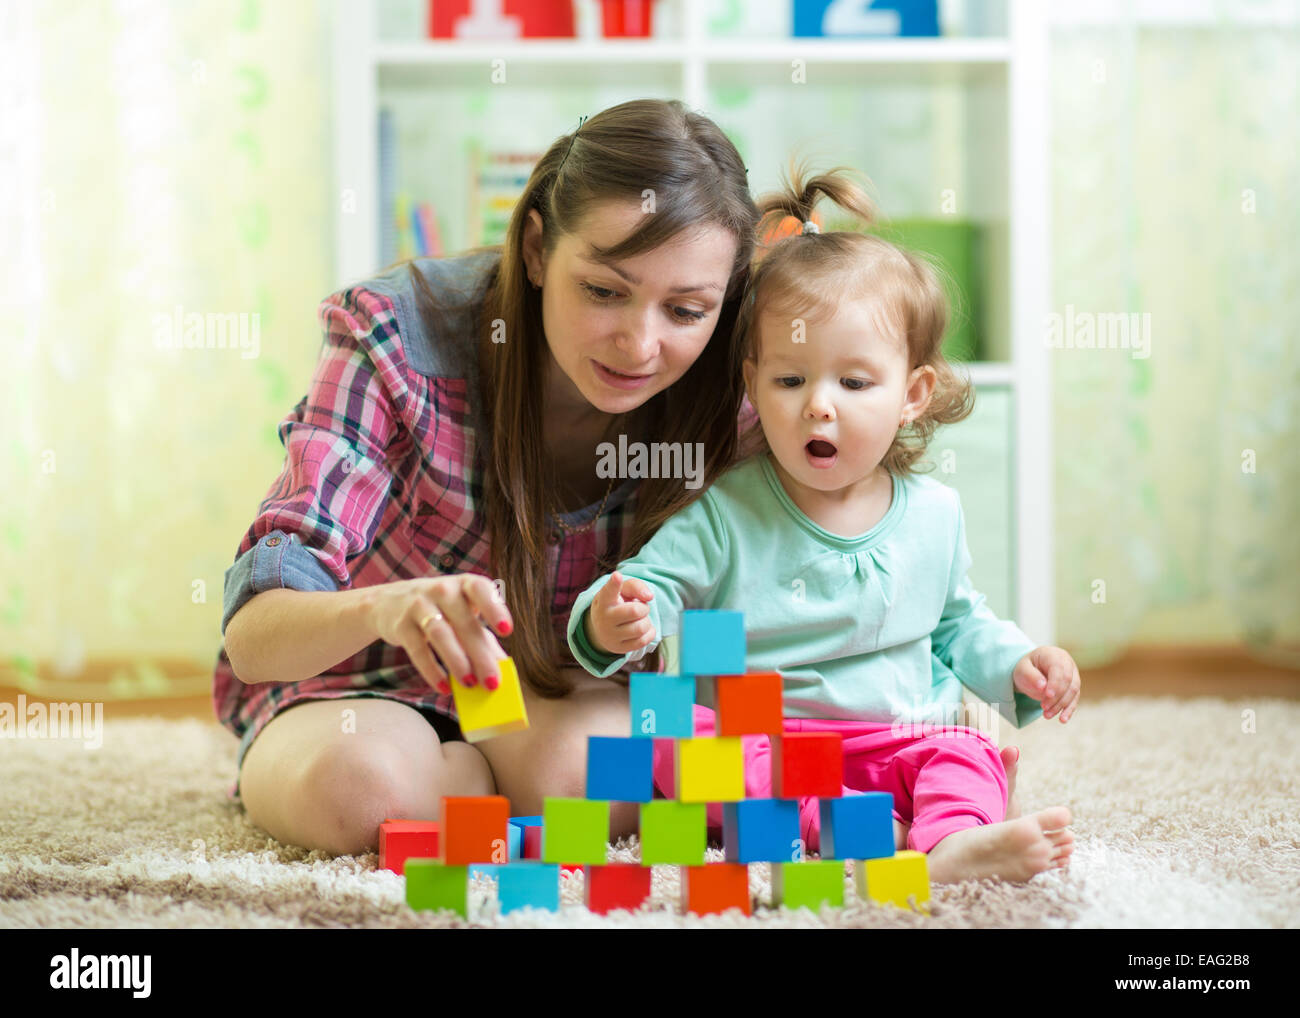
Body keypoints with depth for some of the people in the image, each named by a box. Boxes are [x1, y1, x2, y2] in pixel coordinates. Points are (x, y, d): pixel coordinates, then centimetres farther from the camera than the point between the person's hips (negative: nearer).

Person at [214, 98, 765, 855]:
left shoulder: (722, 399, -18)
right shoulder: (398, 339, -26)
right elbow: (253, 633, -30)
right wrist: (380, 608, -53)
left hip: (565, 699, 2)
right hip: (366, 690, -1)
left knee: (573, 759, -33)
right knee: (359, 783, -35)